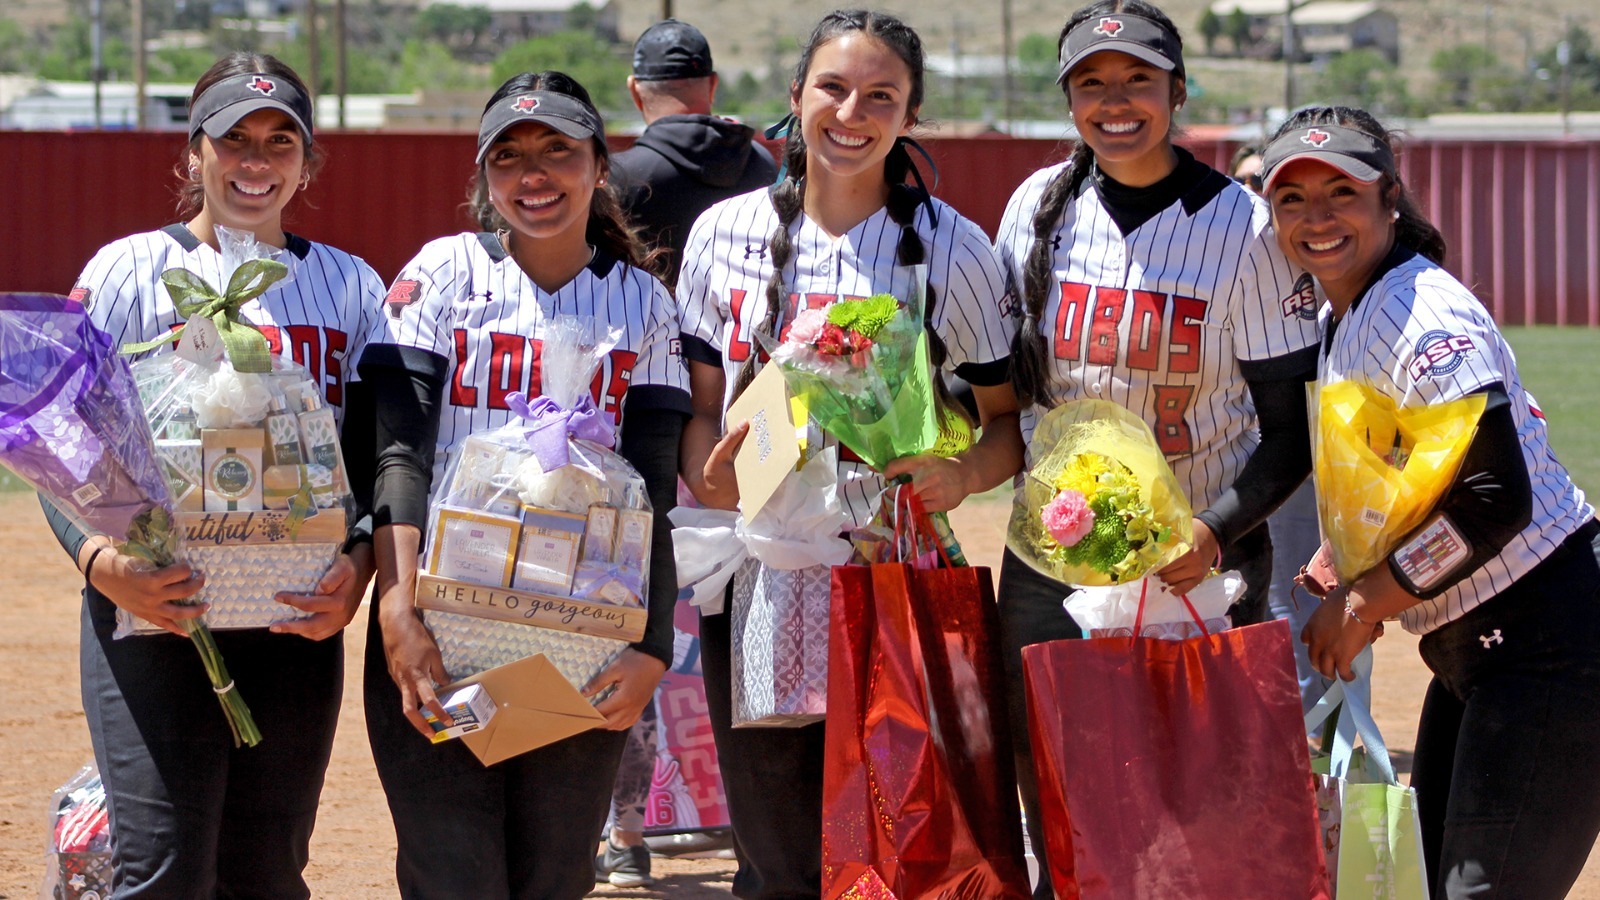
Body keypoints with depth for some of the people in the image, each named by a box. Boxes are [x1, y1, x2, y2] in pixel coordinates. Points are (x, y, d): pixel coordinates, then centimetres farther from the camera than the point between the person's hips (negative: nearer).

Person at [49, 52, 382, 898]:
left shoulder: (349, 286, 13)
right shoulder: (129, 271, 4)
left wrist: (357, 569, -11)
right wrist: (102, 562, -19)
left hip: (298, 619, 3)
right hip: (151, 612, -3)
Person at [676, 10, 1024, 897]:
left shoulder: (952, 250, 1)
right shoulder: (725, 234, 6)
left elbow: (1008, 415, 5)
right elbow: (697, 404, 10)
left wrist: (964, 473, -16)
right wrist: (710, 473, -12)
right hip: (758, 584, 2)